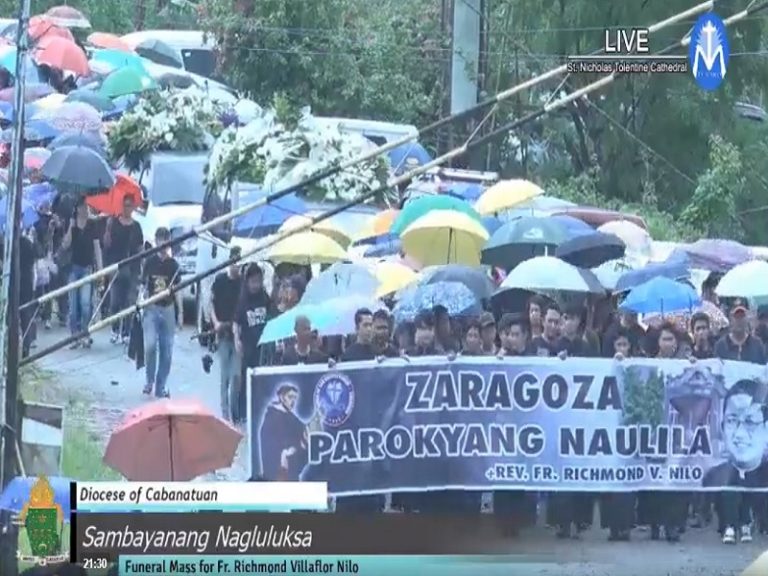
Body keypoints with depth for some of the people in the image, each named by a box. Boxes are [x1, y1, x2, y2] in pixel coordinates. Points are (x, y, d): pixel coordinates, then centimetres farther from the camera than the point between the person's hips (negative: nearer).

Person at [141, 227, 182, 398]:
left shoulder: (173, 265, 4)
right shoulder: (150, 262, 0)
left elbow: (177, 289, 8)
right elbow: (143, 286, 4)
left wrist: (180, 312, 5)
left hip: (168, 309, 2)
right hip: (151, 308, -2)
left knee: (167, 350, 2)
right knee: (150, 345, -17)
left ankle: (161, 387, 12)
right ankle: (149, 380, 2)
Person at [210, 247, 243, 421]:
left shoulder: (243, 282, -1)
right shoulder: (220, 280, 0)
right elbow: (212, 302, 8)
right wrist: (215, 322, -6)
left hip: (239, 334, -1)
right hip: (223, 333, 1)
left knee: (237, 375, -4)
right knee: (225, 376, 5)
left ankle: (234, 410, 11)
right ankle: (225, 412, 12)